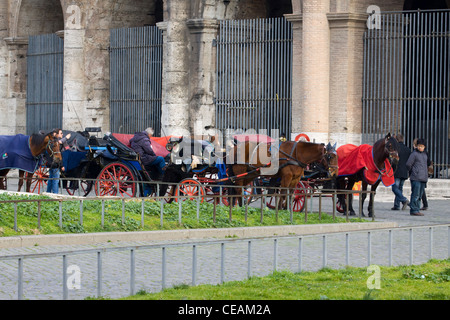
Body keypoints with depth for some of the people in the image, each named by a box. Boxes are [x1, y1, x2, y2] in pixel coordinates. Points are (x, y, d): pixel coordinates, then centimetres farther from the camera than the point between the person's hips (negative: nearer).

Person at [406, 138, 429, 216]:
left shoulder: (425, 155, 17)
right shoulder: (414, 154, -5)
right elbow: (408, 164, -7)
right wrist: (412, 172, 6)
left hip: (423, 178, 7)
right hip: (416, 178, -7)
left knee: (420, 195, 9)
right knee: (415, 195, -10)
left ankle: (417, 209, 14)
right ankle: (413, 210, -9)